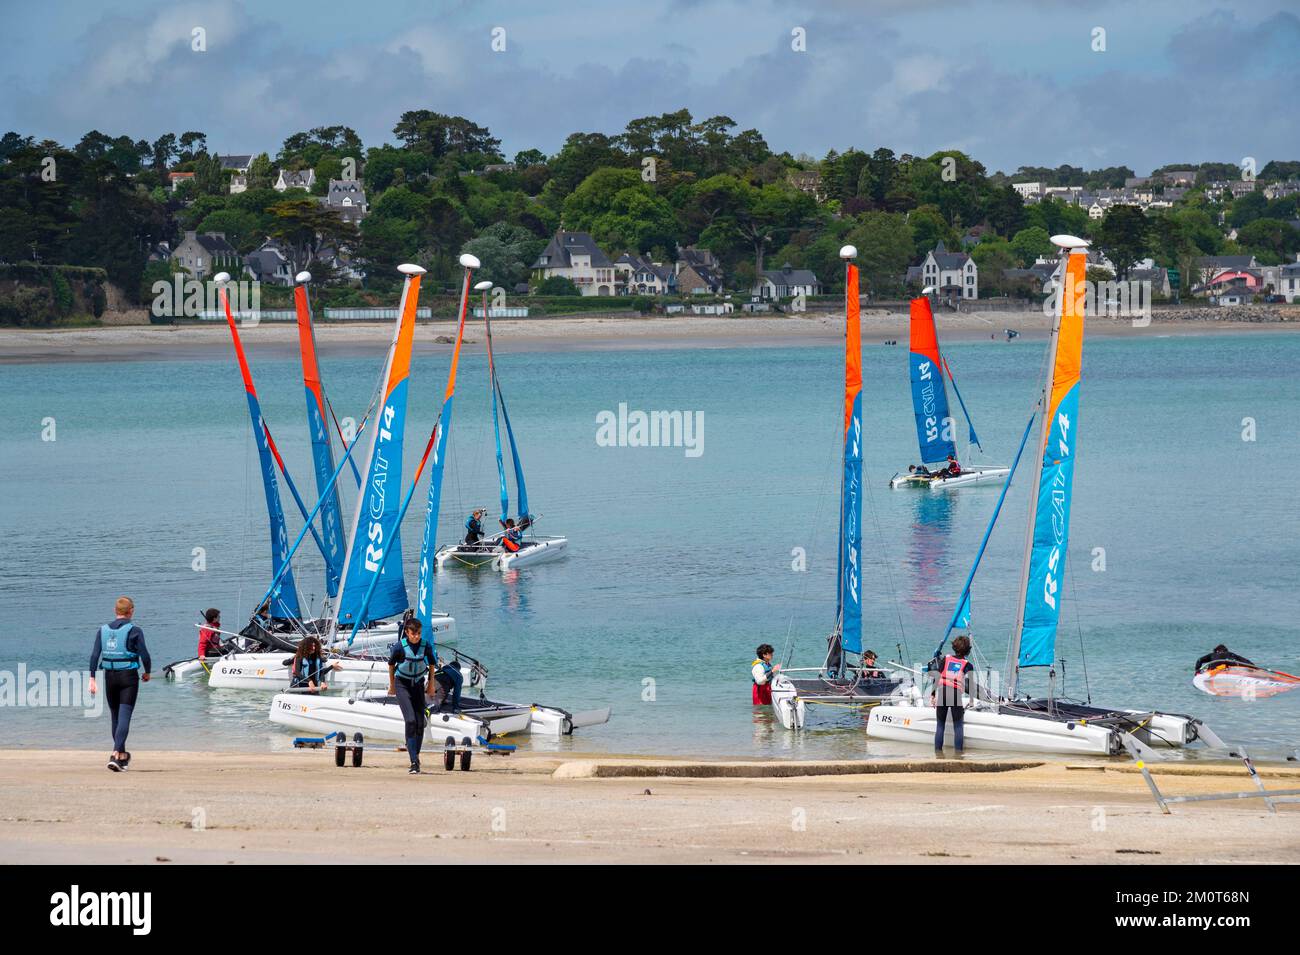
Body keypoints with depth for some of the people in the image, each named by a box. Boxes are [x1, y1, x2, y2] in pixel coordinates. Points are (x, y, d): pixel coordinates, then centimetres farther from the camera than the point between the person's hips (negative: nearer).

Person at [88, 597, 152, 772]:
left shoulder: (103, 630, 5)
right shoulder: (134, 631, -7)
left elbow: (95, 655, -2)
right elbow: (145, 655, -9)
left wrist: (92, 679, -2)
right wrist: (147, 672, 10)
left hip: (110, 677, 4)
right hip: (129, 676, -4)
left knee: (115, 716, 17)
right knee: (124, 716, -8)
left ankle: (122, 755, 27)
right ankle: (116, 755, -23)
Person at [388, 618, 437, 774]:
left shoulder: (426, 645, -14)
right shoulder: (400, 646, -20)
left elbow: (432, 662, 7)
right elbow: (391, 663, 0)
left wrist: (431, 684, 12)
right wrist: (392, 685, 10)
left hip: (418, 684, 3)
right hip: (402, 685, -3)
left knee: (420, 723, -1)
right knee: (410, 721, -17)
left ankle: (416, 756, 19)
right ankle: (414, 761, -17)